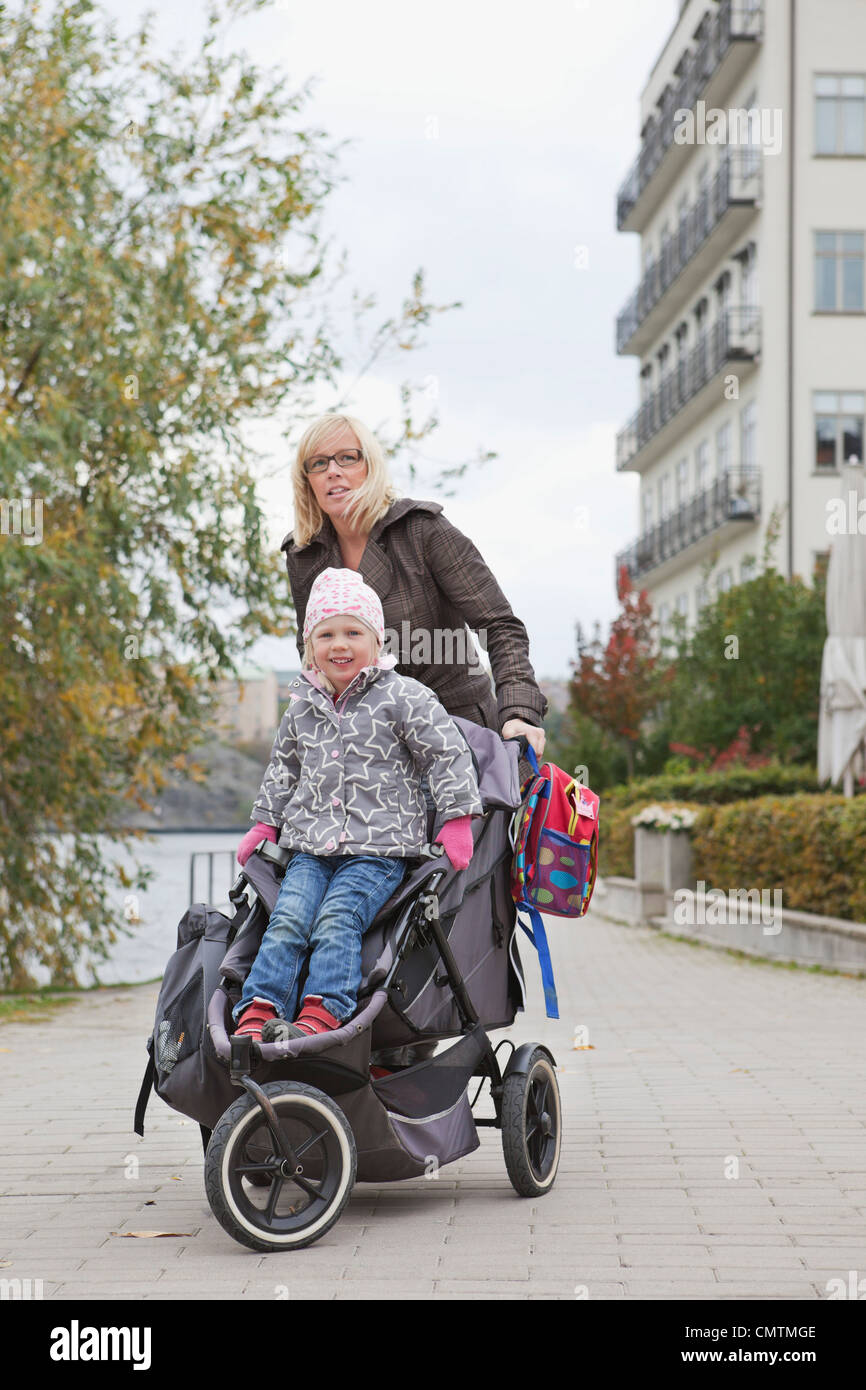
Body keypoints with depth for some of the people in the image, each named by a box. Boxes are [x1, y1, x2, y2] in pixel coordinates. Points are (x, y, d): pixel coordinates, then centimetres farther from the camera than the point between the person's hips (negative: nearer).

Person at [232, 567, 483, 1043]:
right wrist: (265, 821, 25)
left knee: (337, 920, -25)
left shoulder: (403, 697, -2)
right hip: (309, 847, 4)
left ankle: (322, 1015, -35)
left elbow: (448, 753, -1)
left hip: (378, 847, -4)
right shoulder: (302, 706, 14)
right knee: (288, 920, -17)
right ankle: (255, 1014, -25)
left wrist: (456, 818, -6)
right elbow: (283, 766, 29)